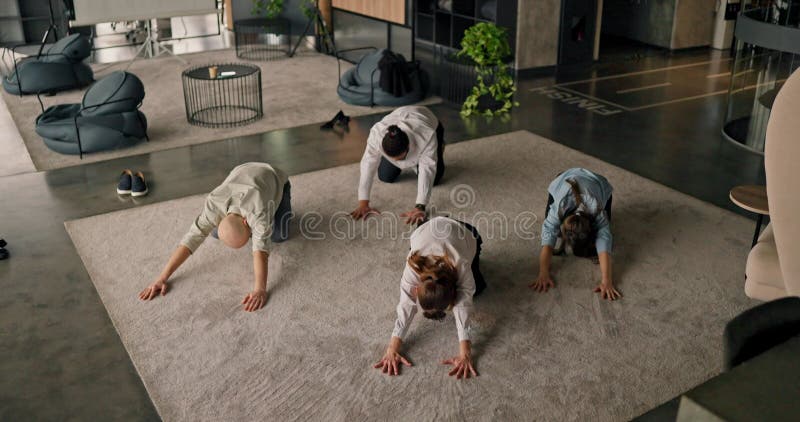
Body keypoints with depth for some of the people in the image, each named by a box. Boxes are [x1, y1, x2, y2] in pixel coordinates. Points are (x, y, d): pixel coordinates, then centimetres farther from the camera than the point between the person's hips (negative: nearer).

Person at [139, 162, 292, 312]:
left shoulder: (258, 211, -48)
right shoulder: (214, 206, -37)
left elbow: (260, 249, -52)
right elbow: (191, 239, -37)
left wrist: (260, 289, -63)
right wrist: (162, 279, -41)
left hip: (275, 179, -2)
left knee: (278, 236, -14)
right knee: (216, 233, -1)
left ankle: (283, 204, 17)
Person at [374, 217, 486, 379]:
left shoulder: (462, 267, -45)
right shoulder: (412, 270, -41)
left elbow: (463, 312, -43)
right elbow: (405, 310, -37)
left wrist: (465, 355, -47)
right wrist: (391, 351, -41)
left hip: (466, 234, -1)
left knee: (475, 288, 1)